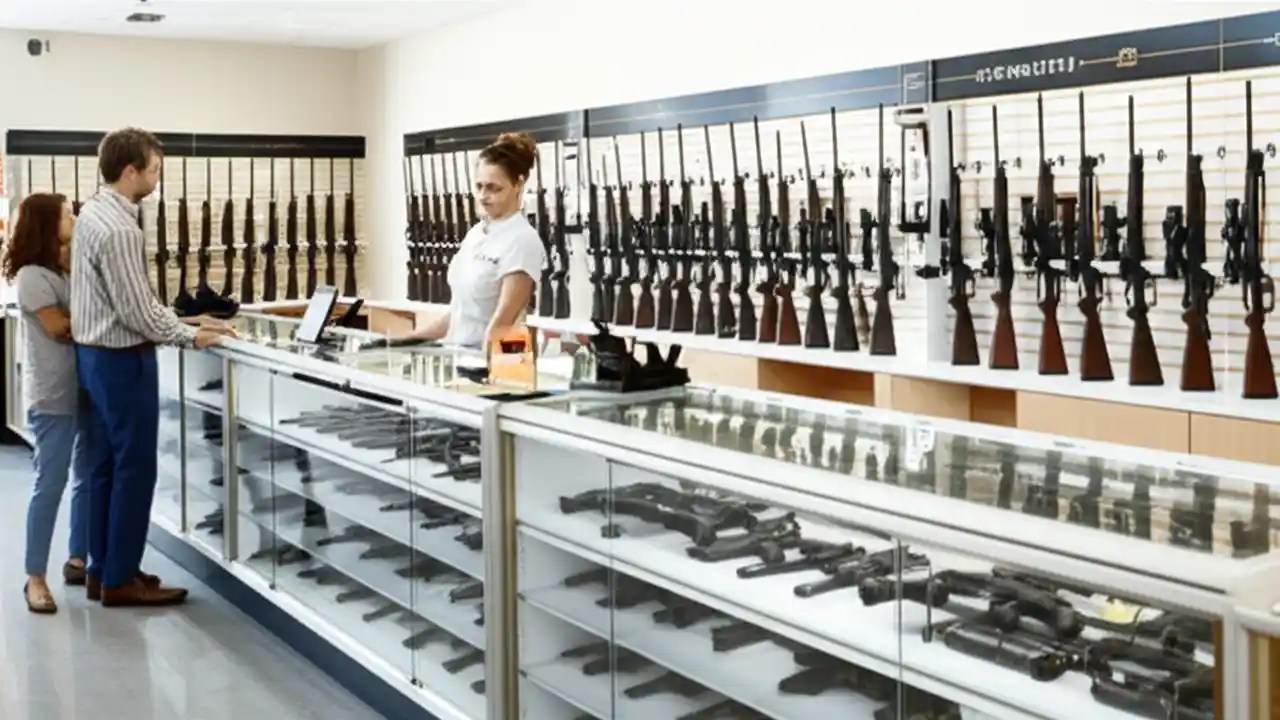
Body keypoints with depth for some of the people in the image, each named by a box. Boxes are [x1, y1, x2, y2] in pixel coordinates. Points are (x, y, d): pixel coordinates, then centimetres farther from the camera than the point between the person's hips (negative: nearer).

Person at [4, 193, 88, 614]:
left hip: (86, 388, 8)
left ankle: (77, 559, 25)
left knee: (89, 477, 13)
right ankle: (35, 577, 4)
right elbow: (60, 328, -15)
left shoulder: (71, 269, 13)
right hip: (53, 396, -8)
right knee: (50, 483, -4)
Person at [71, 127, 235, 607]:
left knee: (104, 465, 15)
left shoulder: (94, 211, 9)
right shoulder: (118, 229, -23)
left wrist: (177, 322, 12)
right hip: (122, 359, -10)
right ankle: (120, 579, 8)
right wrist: (190, 337, -12)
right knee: (133, 468, -1)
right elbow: (136, 311, -22)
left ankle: (102, 569, 24)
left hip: (96, 353, 10)